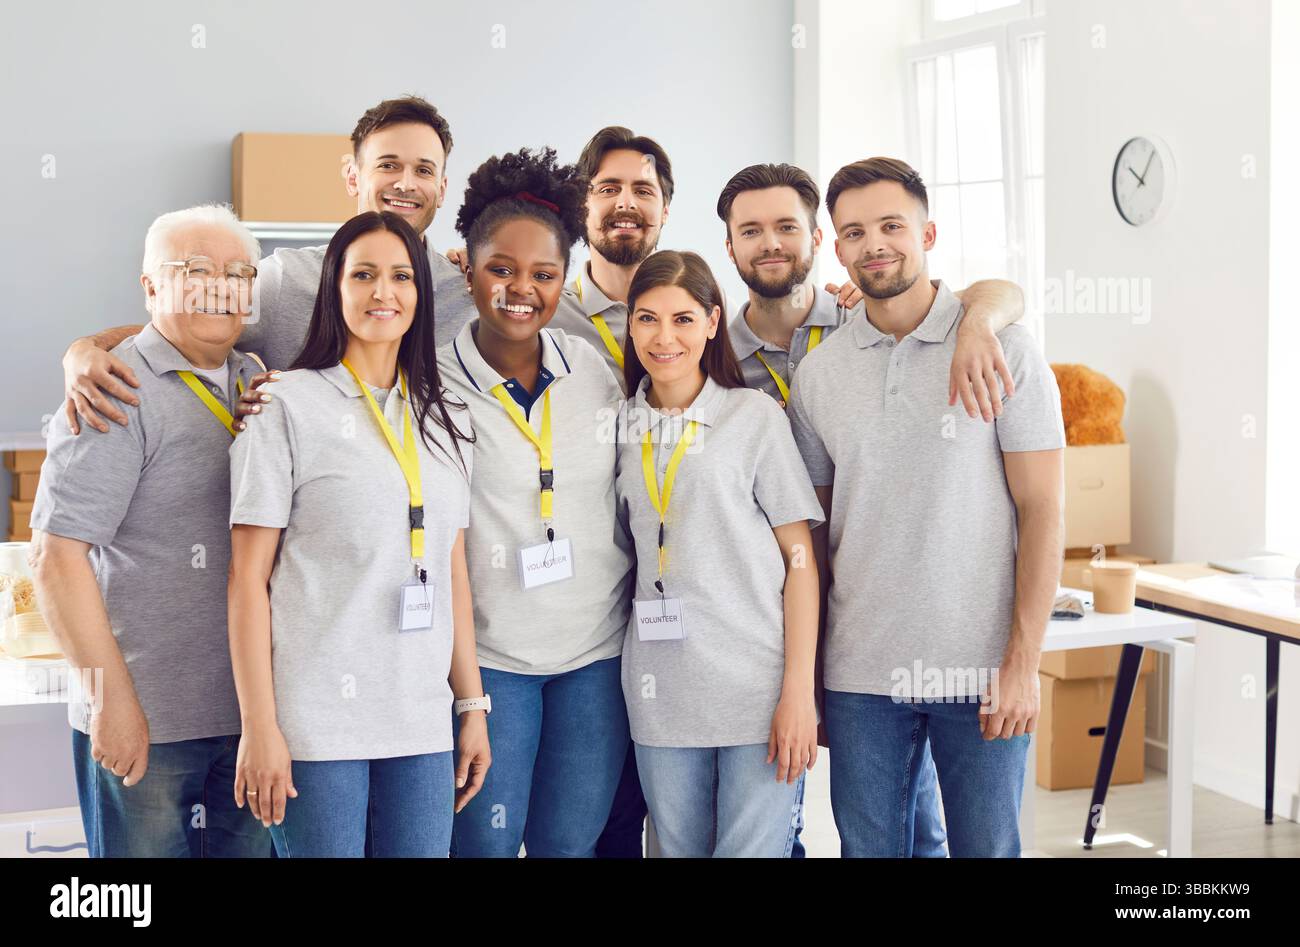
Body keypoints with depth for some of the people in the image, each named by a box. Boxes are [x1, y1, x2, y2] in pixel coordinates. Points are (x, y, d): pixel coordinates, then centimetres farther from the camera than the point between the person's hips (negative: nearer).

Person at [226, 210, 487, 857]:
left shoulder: (446, 420, 13)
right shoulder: (289, 405, -2)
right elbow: (248, 577, -5)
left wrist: (473, 706, 13)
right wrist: (258, 727, -9)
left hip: (422, 726, 5)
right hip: (317, 724, -4)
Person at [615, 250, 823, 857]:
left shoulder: (755, 415, -1)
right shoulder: (624, 425, 10)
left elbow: (799, 558, -3)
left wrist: (799, 689, -9)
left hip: (759, 691, -3)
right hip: (660, 693, 3)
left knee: (754, 849, -2)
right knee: (679, 850, 10)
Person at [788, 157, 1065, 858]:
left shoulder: (1003, 349, -3)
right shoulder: (818, 371, 6)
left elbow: (1041, 511, -5)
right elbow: (813, 529, 10)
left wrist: (1023, 663, -10)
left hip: (980, 671, -2)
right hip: (858, 673, 3)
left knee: (987, 844, 7)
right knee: (868, 845, 10)